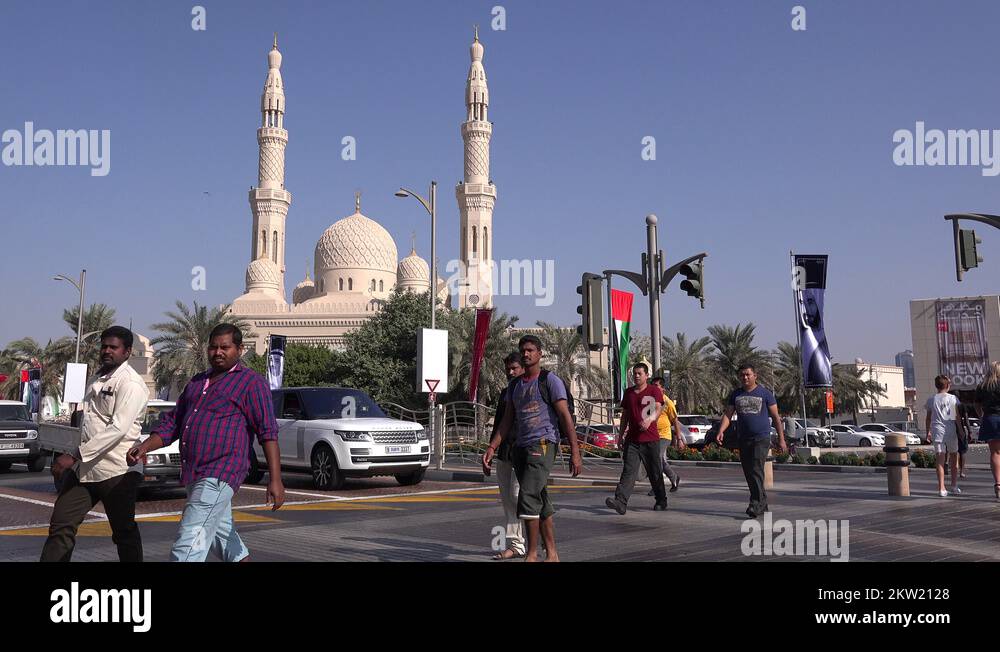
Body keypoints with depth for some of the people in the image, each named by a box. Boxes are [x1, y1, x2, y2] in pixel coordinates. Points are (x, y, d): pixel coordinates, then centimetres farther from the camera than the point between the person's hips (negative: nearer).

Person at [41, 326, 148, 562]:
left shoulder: (130, 383, -13)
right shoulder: (97, 378, 15)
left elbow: (118, 428, -23)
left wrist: (75, 456, -25)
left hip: (116, 471, -8)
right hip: (83, 468, 8)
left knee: (124, 533, 5)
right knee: (61, 525, 3)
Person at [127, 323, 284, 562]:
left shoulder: (251, 382, -3)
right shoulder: (197, 382, 20)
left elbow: (268, 432, -10)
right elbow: (172, 423, 21)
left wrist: (275, 480, -17)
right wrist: (145, 447, 3)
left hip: (220, 473, -8)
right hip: (195, 475, 8)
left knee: (190, 540, -15)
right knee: (221, 532, 18)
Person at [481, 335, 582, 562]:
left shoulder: (550, 380, -1)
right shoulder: (514, 385, 18)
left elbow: (565, 416, -6)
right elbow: (507, 420, 19)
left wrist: (575, 452, -12)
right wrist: (492, 447, 8)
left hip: (543, 444, -7)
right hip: (520, 447, 7)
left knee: (528, 497, -17)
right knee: (541, 503, 9)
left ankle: (532, 554, -9)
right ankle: (552, 554, 15)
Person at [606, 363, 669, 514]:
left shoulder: (654, 391, 0)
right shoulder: (628, 392, 14)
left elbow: (658, 409, -14)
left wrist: (649, 420, -35)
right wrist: (620, 436, 17)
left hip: (651, 439, -3)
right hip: (632, 439, 3)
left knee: (655, 473, 7)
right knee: (628, 471, -9)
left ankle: (661, 502, 23)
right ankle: (620, 502, -20)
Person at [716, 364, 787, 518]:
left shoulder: (765, 393, 1)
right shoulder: (736, 394, 11)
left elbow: (776, 417, 4)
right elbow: (728, 415, 5)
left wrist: (781, 439, 0)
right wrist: (721, 431, -12)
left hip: (761, 438, -5)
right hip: (743, 440, 5)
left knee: (757, 470, -17)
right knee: (749, 474, 8)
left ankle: (756, 505, -21)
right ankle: (763, 504, 20)